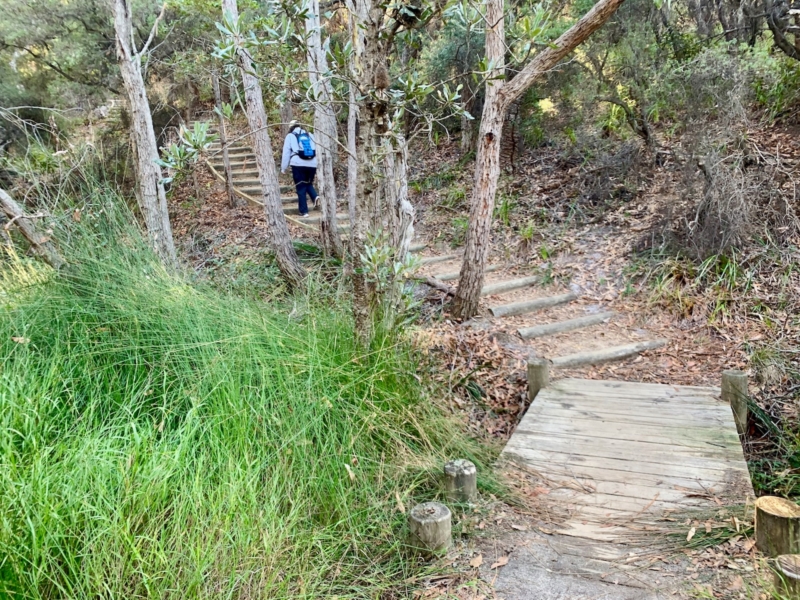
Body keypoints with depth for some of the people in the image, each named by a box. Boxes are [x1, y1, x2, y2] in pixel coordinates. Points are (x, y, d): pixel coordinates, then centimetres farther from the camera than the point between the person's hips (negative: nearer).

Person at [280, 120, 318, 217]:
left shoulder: (290, 136, 9)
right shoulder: (310, 135, 18)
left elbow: (286, 153, 6)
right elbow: (316, 151, 18)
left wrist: (283, 168, 12)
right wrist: (318, 169, 22)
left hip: (298, 164, -3)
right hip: (312, 164, 3)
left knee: (301, 188, 4)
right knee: (308, 184, 22)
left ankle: (304, 211, 2)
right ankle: (315, 197, -6)